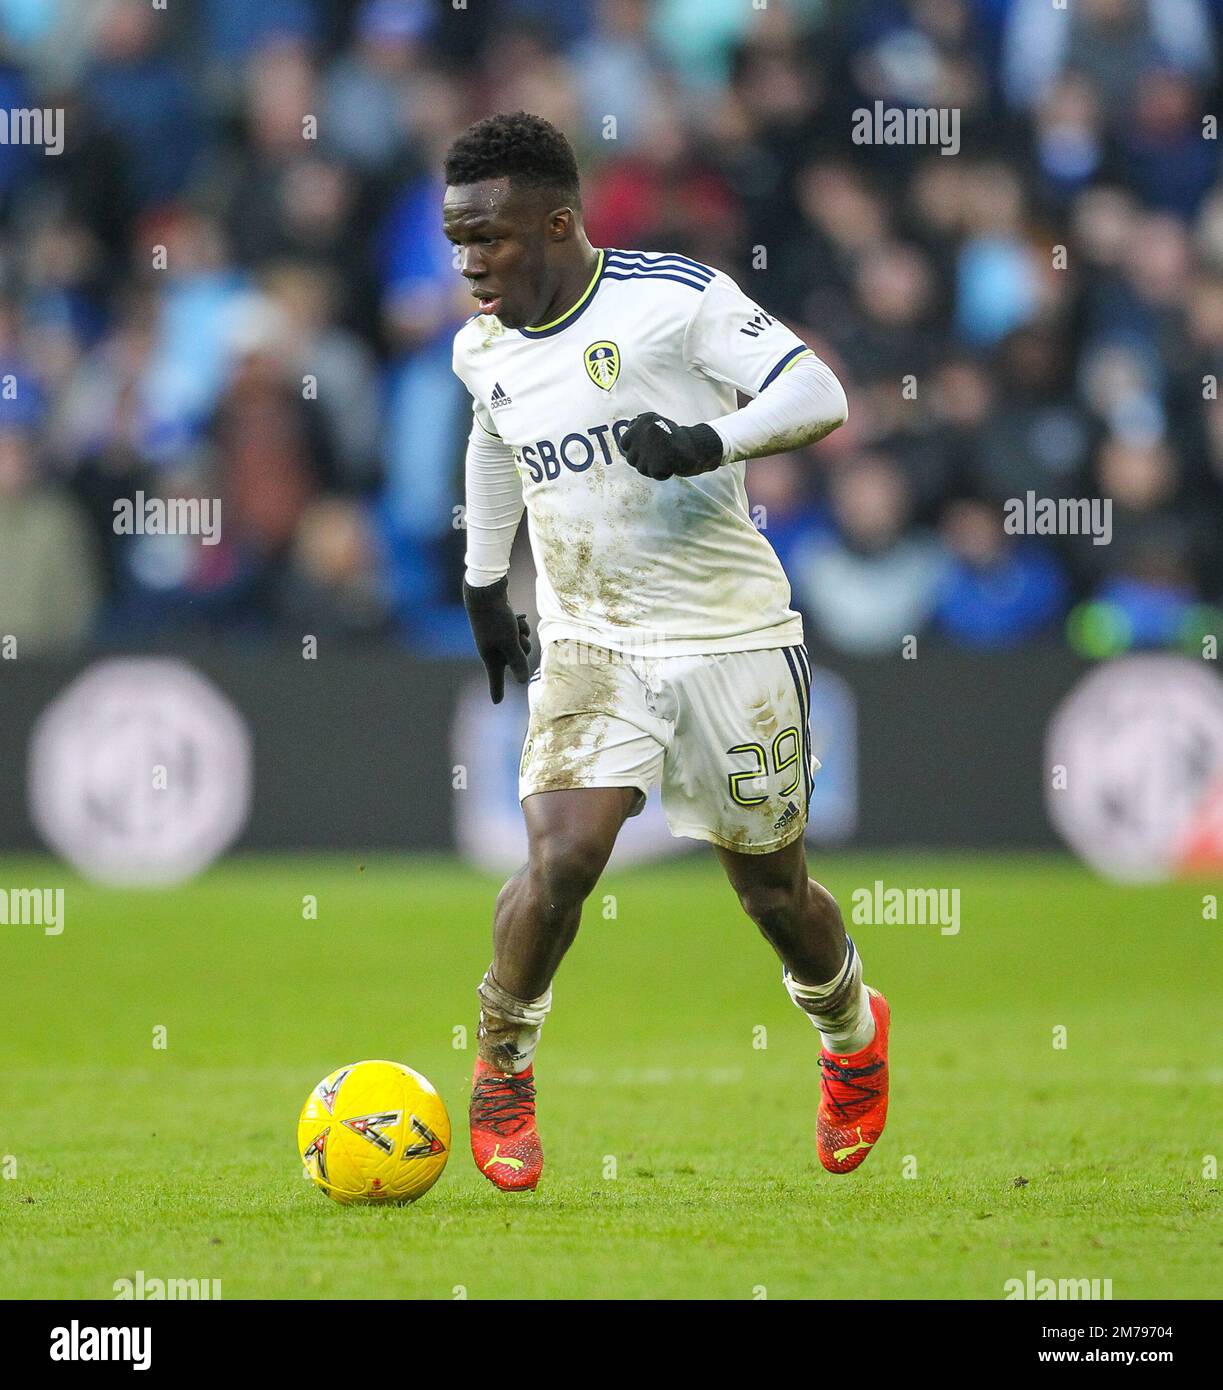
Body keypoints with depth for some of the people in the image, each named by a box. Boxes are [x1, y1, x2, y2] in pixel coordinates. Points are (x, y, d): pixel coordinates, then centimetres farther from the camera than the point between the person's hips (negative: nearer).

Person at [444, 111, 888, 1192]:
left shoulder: (675, 297, -14)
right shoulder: (482, 349, 5)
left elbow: (818, 394, -14)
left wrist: (709, 440, -30)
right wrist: (484, 583, 30)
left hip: (730, 636, -3)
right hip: (589, 645, 3)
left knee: (773, 890, 10)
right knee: (561, 860, -20)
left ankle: (854, 1034, 42)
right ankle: (501, 1072, 3)